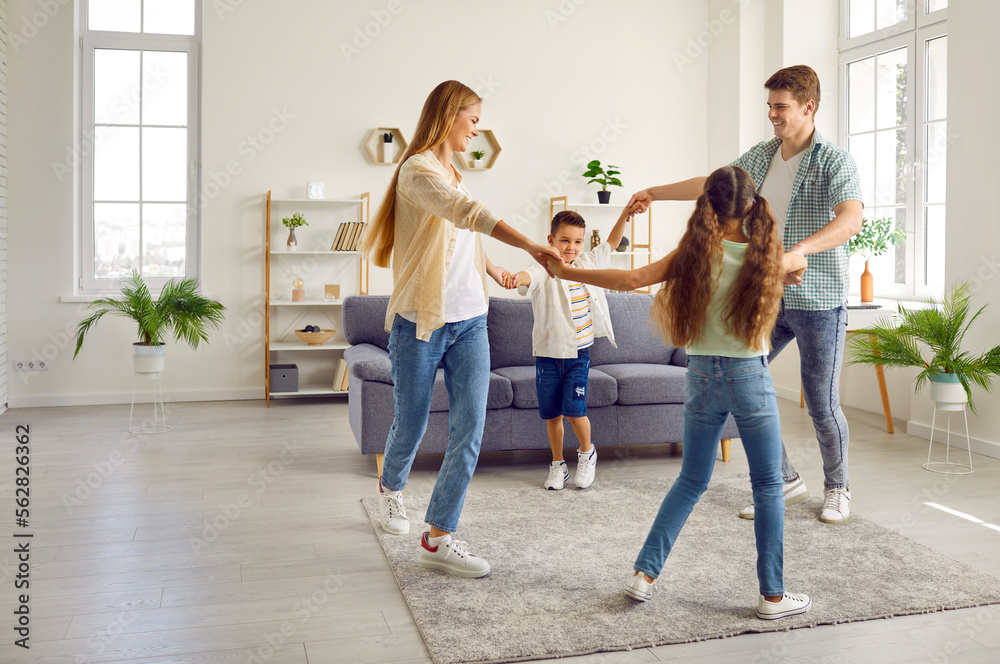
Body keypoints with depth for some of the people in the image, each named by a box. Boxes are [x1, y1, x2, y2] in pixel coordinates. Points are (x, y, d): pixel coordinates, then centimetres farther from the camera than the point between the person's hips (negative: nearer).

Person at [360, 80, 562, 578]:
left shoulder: (452, 173, 16)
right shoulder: (417, 170, -12)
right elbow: (468, 214, -30)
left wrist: (491, 267, 39)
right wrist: (529, 246, -40)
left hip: (468, 321, 7)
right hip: (421, 322, -7)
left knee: (469, 429, -4)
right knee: (411, 425, 9)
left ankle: (438, 538, 5)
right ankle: (391, 488, 41)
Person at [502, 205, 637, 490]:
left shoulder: (588, 263, 4)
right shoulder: (544, 271, -12)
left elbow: (612, 242, 18)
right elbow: (530, 276, -36)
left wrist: (625, 214, 5)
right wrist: (516, 277, -59)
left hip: (579, 353, 2)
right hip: (548, 354, -1)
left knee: (574, 409, -9)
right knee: (551, 413, 8)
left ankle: (587, 453, 19)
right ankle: (557, 464, 27)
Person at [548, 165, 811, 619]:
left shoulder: (695, 253, -4)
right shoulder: (765, 256, -4)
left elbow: (631, 280, -11)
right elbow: (800, 262, 19)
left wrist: (567, 272, -5)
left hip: (701, 377, 2)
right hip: (750, 377, -2)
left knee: (691, 481, 15)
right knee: (768, 486, 9)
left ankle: (645, 573, 14)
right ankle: (772, 595, 14)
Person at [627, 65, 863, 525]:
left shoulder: (834, 161, -11)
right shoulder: (760, 156, 9)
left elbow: (851, 219, -28)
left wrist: (799, 250, -44)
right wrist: (655, 192, 25)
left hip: (819, 301, -6)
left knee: (822, 404, 1)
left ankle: (837, 488, 29)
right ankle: (785, 481, 17)